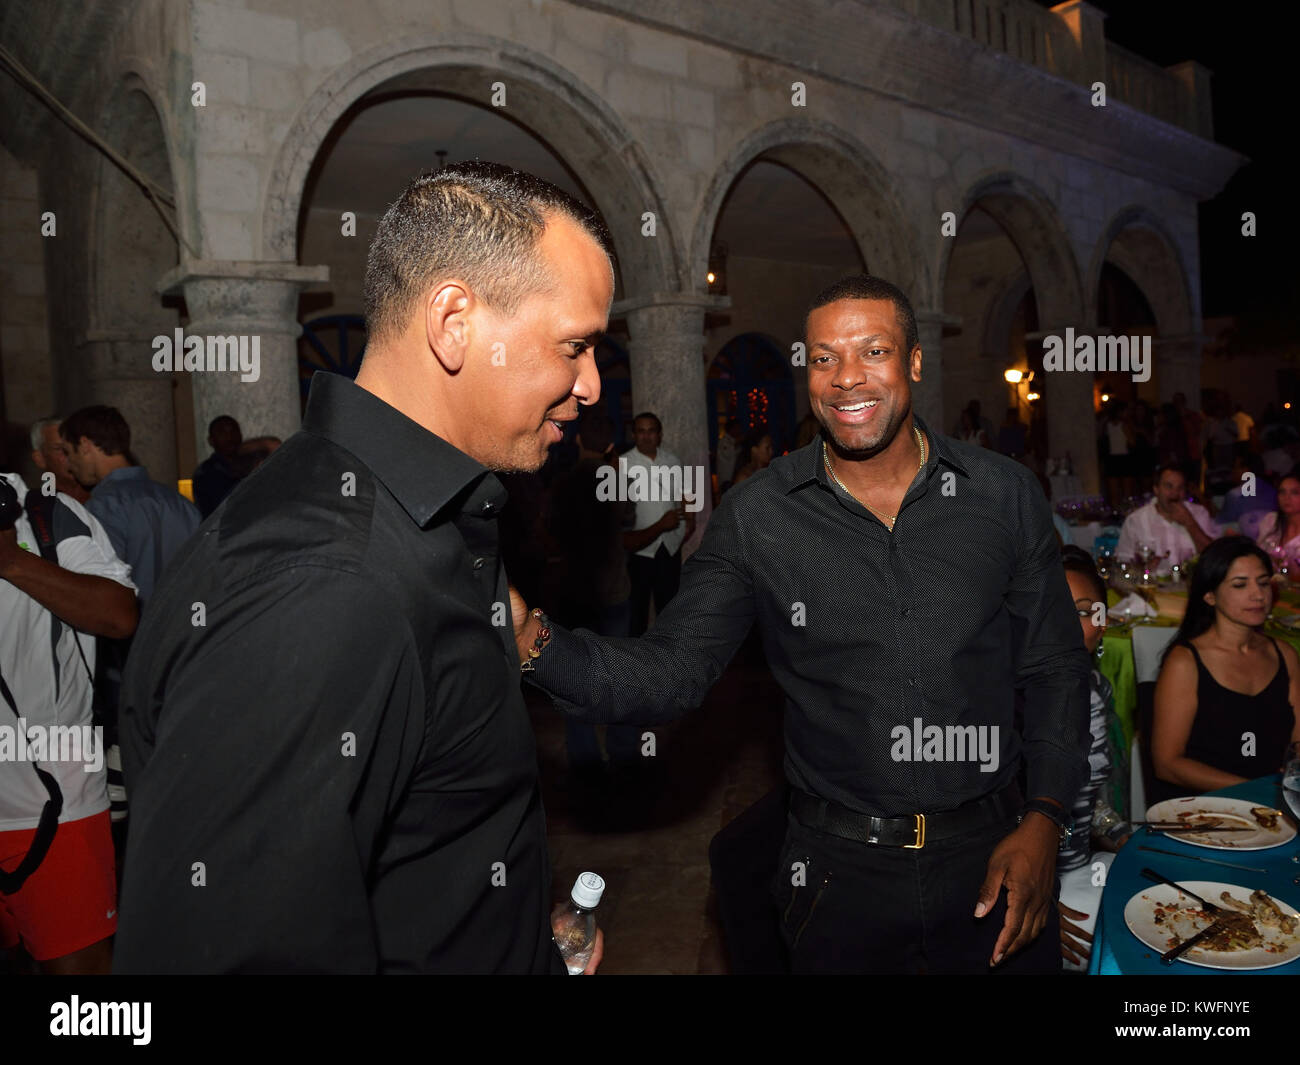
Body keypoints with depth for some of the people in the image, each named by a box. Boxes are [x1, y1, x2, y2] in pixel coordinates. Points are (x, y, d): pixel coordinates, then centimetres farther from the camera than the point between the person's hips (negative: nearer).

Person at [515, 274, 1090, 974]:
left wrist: (1043, 818, -5)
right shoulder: (755, 516, -8)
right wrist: (533, 642, -25)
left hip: (990, 859, 1)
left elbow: (1056, 669, 4)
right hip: (839, 866, -1)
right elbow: (673, 671, -9)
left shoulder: (1003, 494, -4)